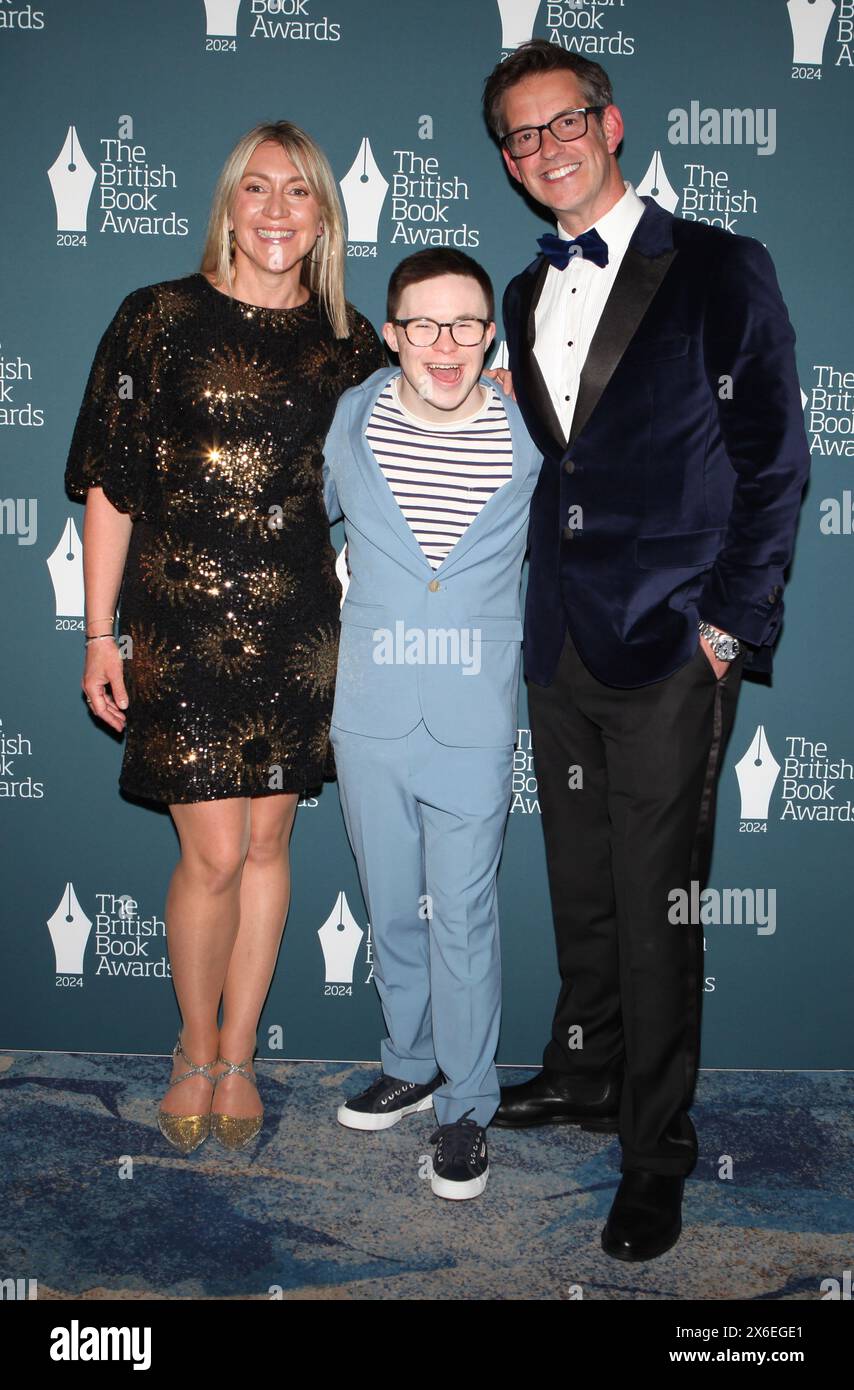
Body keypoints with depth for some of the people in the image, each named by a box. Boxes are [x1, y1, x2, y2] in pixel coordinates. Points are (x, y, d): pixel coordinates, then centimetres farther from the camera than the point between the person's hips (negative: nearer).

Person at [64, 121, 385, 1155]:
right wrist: (100, 632, -5)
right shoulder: (160, 319, -2)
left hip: (300, 627, 4)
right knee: (214, 854, -3)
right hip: (183, 624, -3)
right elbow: (109, 482, -3)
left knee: (268, 843, 10)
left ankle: (237, 1058, 27)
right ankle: (193, 1053, 23)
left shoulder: (347, 342, 8)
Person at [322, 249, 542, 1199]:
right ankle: (411, 1064, 38)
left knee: (463, 919, 4)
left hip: (472, 727, -2)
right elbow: (317, 515, 20)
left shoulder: (530, 437, -5)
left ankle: (467, 1103, 24)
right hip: (368, 719, 3)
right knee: (392, 908, 16)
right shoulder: (350, 419, 0)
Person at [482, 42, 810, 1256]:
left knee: (655, 907, 0)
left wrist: (728, 624, -10)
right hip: (560, 647, 6)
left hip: (672, 652, -5)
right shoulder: (525, 296, 15)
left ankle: (656, 1154, 16)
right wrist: (540, 604, 10)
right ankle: (585, 1074, 36)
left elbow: (773, 460, -5)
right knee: (580, 884, 17)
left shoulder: (718, 269, -2)